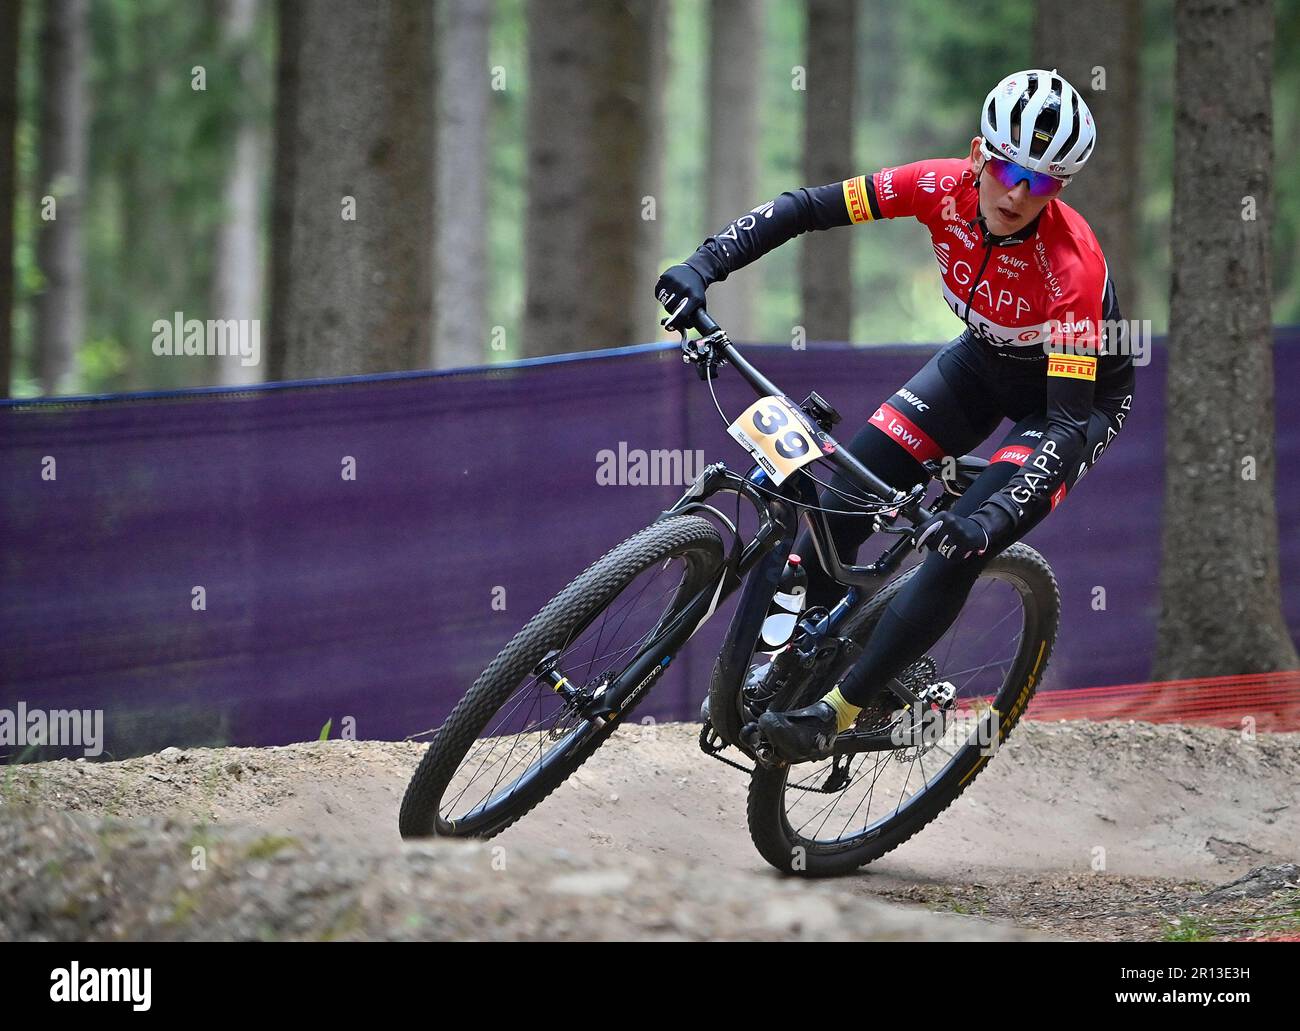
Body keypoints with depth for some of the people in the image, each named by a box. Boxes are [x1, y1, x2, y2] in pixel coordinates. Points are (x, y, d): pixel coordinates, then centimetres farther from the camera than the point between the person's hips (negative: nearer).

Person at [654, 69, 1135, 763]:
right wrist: (703, 266, -33)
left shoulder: (1073, 265, -38)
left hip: (1076, 392, -5)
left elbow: (1068, 421, -39)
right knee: (842, 496, -6)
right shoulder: (945, 188, -26)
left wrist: (992, 518, -52)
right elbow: (804, 208, -20)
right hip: (983, 361, 5)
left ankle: (837, 712, -8)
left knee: (955, 553, -20)